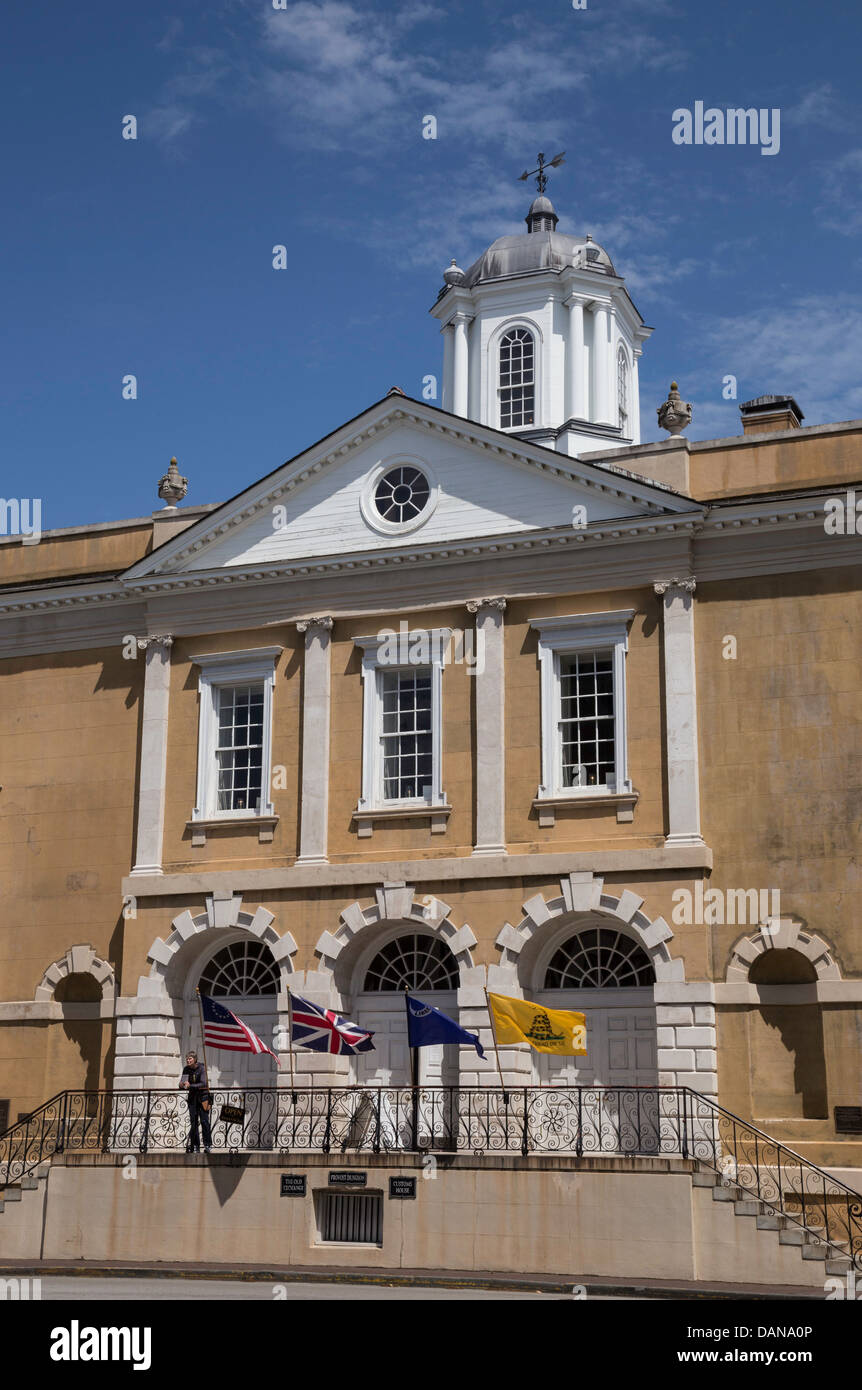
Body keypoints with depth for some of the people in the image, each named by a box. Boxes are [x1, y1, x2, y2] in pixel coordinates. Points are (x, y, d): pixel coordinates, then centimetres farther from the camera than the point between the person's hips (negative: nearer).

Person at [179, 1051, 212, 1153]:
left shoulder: (201, 1069, -11)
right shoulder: (186, 1069, 2)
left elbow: (203, 1084, -21)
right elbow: (182, 1085, 5)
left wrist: (190, 1086, -30)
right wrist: (182, 1085, -19)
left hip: (202, 1096, -4)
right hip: (192, 1098, 4)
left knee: (204, 1121, -10)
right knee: (193, 1122, 0)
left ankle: (207, 1145, -6)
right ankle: (195, 1146, 3)